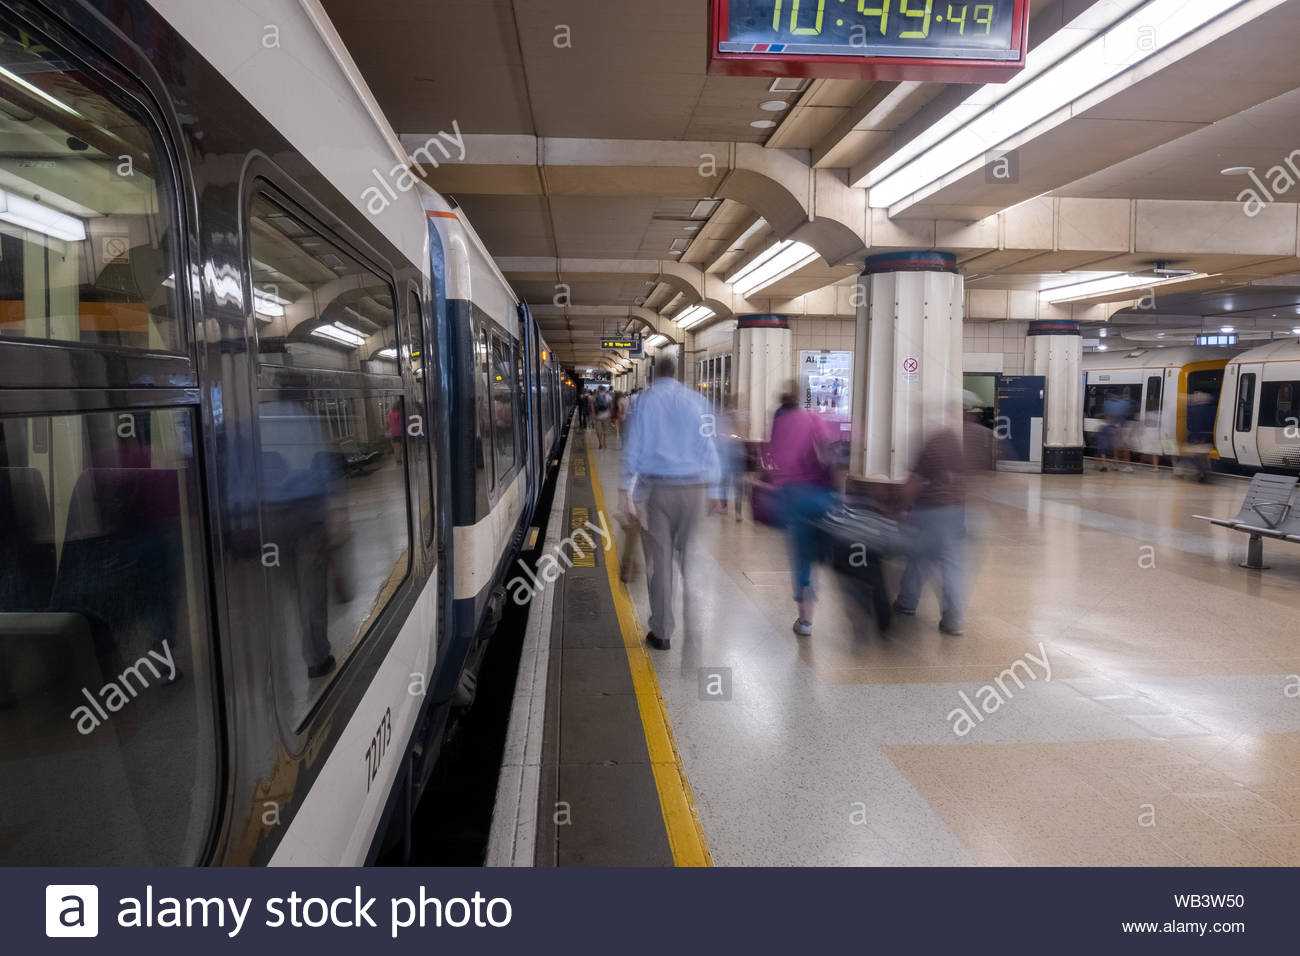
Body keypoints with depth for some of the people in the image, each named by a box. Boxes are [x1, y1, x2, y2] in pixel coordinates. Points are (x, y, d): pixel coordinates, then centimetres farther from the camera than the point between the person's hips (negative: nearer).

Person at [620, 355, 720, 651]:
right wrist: (713, 483, 9)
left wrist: (625, 490, 1)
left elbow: (633, 446, 0)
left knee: (659, 560, 4)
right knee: (691, 557, 9)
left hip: (655, 487, -1)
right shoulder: (697, 401, 4)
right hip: (693, 486, 1)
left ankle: (662, 633, 10)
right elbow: (709, 446, 4)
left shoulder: (644, 401, 2)